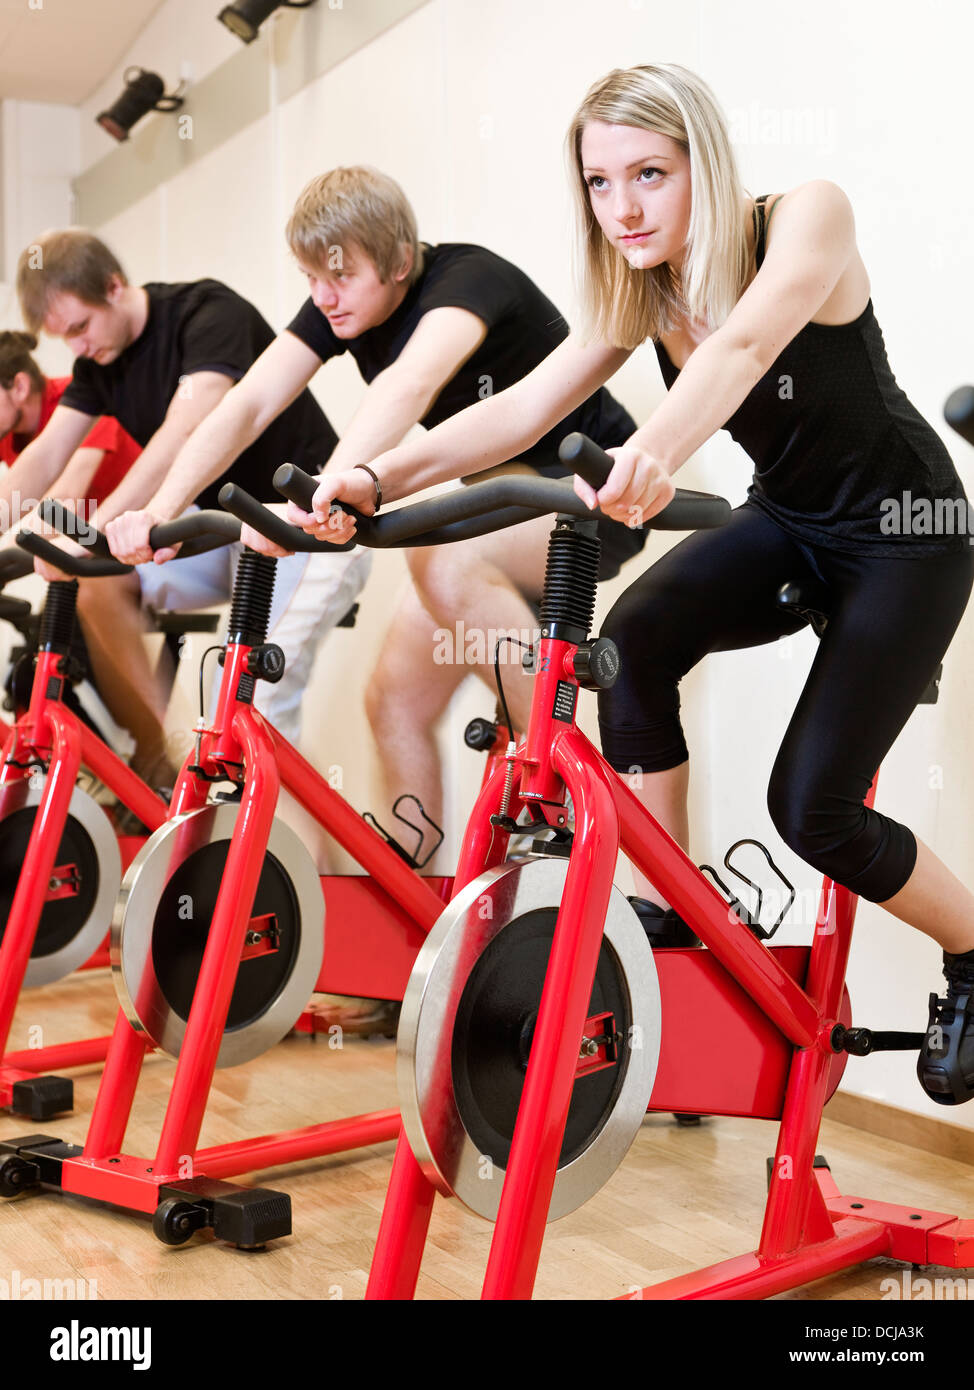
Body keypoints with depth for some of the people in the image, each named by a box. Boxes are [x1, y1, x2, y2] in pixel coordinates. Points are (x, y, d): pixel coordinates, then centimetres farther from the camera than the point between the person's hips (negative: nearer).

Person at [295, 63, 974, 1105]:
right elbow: (522, 409, -19)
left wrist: (658, 448, -65)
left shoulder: (807, 217, -24)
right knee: (635, 636, -26)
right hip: (786, 523, 5)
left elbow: (744, 344, -45)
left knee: (811, 805, -15)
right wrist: (371, 481, -35)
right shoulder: (639, 296, -7)